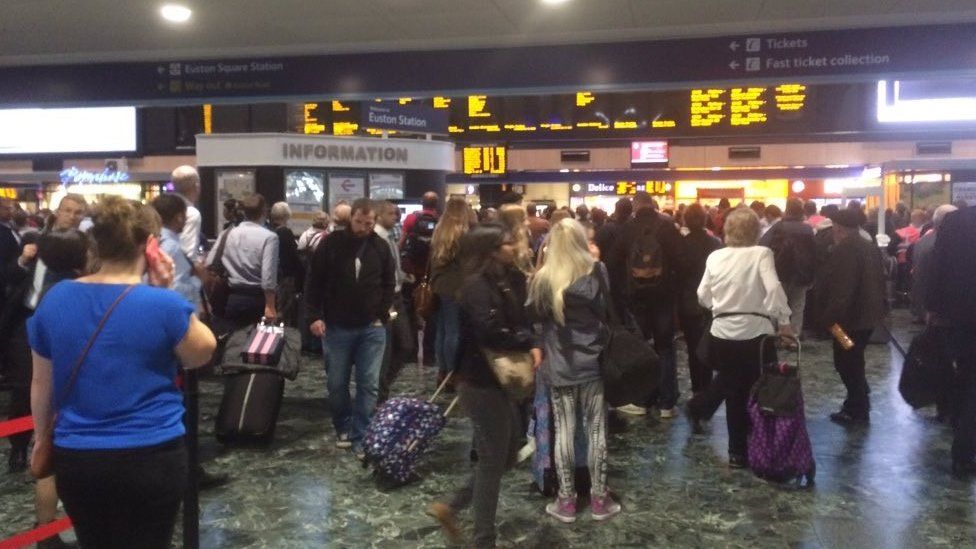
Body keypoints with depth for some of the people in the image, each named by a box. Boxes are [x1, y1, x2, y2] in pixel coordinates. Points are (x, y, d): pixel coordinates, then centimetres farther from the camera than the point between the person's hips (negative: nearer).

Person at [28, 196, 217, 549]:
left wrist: (42, 441, 20)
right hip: (151, 459, -4)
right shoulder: (163, 305, -17)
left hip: (75, 459, 4)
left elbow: (41, 385, 6)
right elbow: (202, 354, 1)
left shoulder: (55, 299, -2)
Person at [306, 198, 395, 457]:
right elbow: (315, 281, -1)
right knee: (337, 384, 8)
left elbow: (389, 284, 10)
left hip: (372, 327, 1)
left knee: (369, 384, 0)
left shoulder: (381, 247, 1)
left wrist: (382, 314, 0)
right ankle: (343, 428, 29)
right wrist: (315, 316, -8)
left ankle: (360, 437, 8)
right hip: (337, 327, -1)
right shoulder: (331, 244, -5)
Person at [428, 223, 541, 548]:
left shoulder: (504, 281, 9)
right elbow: (490, 332, -32)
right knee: (493, 459, 2)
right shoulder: (478, 285, -20)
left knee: (508, 451, 19)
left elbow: (520, 321, 9)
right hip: (483, 384, -9)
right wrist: (528, 343, -17)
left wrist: (533, 345, -11)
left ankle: (451, 508, 27)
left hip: (497, 380, 9)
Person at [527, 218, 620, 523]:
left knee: (564, 431, 7)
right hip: (593, 361, 0)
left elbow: (532, 317, 1)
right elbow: (608, 311, -4)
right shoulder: (597, 272, -6)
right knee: (597, 429, 9)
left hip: (559, 365, 0)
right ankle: (599, 499, 17)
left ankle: (566, 501, 14)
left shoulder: (543, 278, -4)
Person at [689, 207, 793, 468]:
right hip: (755, 332, -3)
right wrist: (784, 321, -10)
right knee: (753, 392, 8)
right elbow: (774, 288, -19)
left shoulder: (715, 257, 4)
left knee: (732, 388, 22)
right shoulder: (761, 253, -7)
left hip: (723, 332, 3)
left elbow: (703, 296, 9)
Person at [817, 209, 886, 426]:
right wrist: (880, 307, 24)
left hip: (850, 316, -10)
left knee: (847, 363, 1)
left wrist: (829, 317, -24)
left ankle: (857, 411, 8)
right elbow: (879, 280, 18)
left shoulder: (844, 250, -20)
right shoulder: (870, 247, 12)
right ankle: (859, 402, 30)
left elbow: (841, 289, -27)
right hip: (867, 314, 10)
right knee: (854, 361, 21)